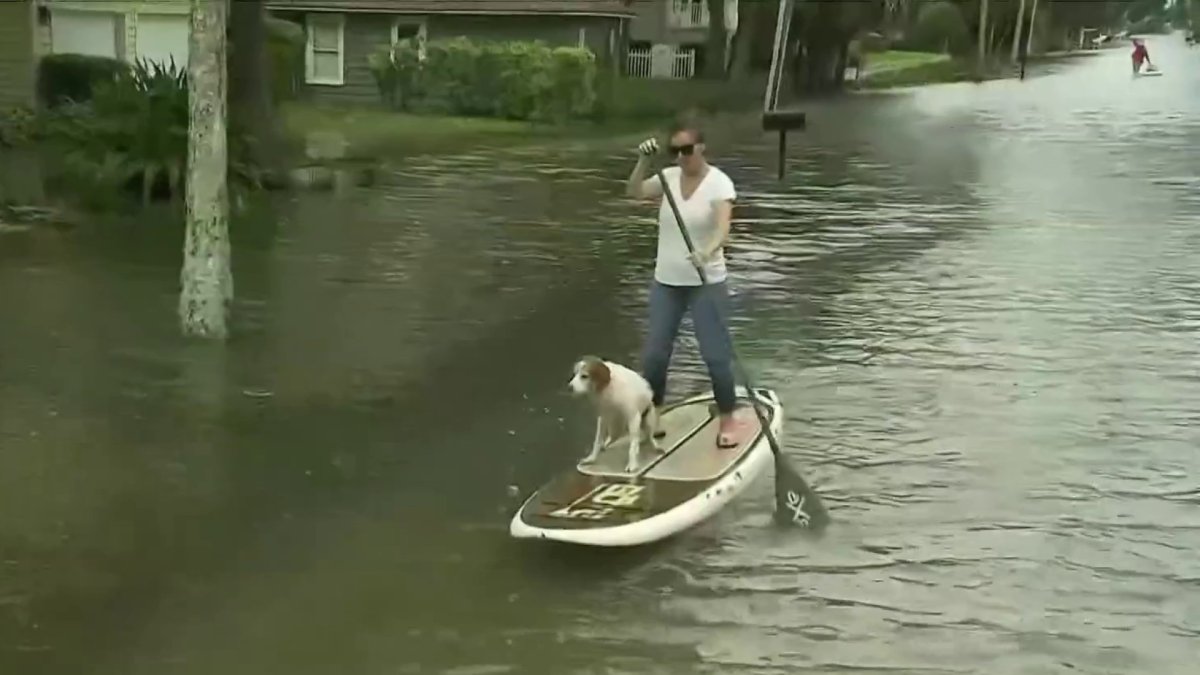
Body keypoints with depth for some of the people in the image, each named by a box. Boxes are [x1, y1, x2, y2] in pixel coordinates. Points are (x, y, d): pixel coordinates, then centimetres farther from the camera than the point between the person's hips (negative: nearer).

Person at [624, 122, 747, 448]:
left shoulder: (719, 183, -14)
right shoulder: (669, 177, 2)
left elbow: (723, 227, -27)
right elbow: (634, 192, -9)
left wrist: (708, 252, -46)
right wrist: (643, 161, -22)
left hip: (706, 284, -5)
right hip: (666, 282, 5)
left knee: (716, 355, -3)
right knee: (653, 354, 7)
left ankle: (728, 419, 12)